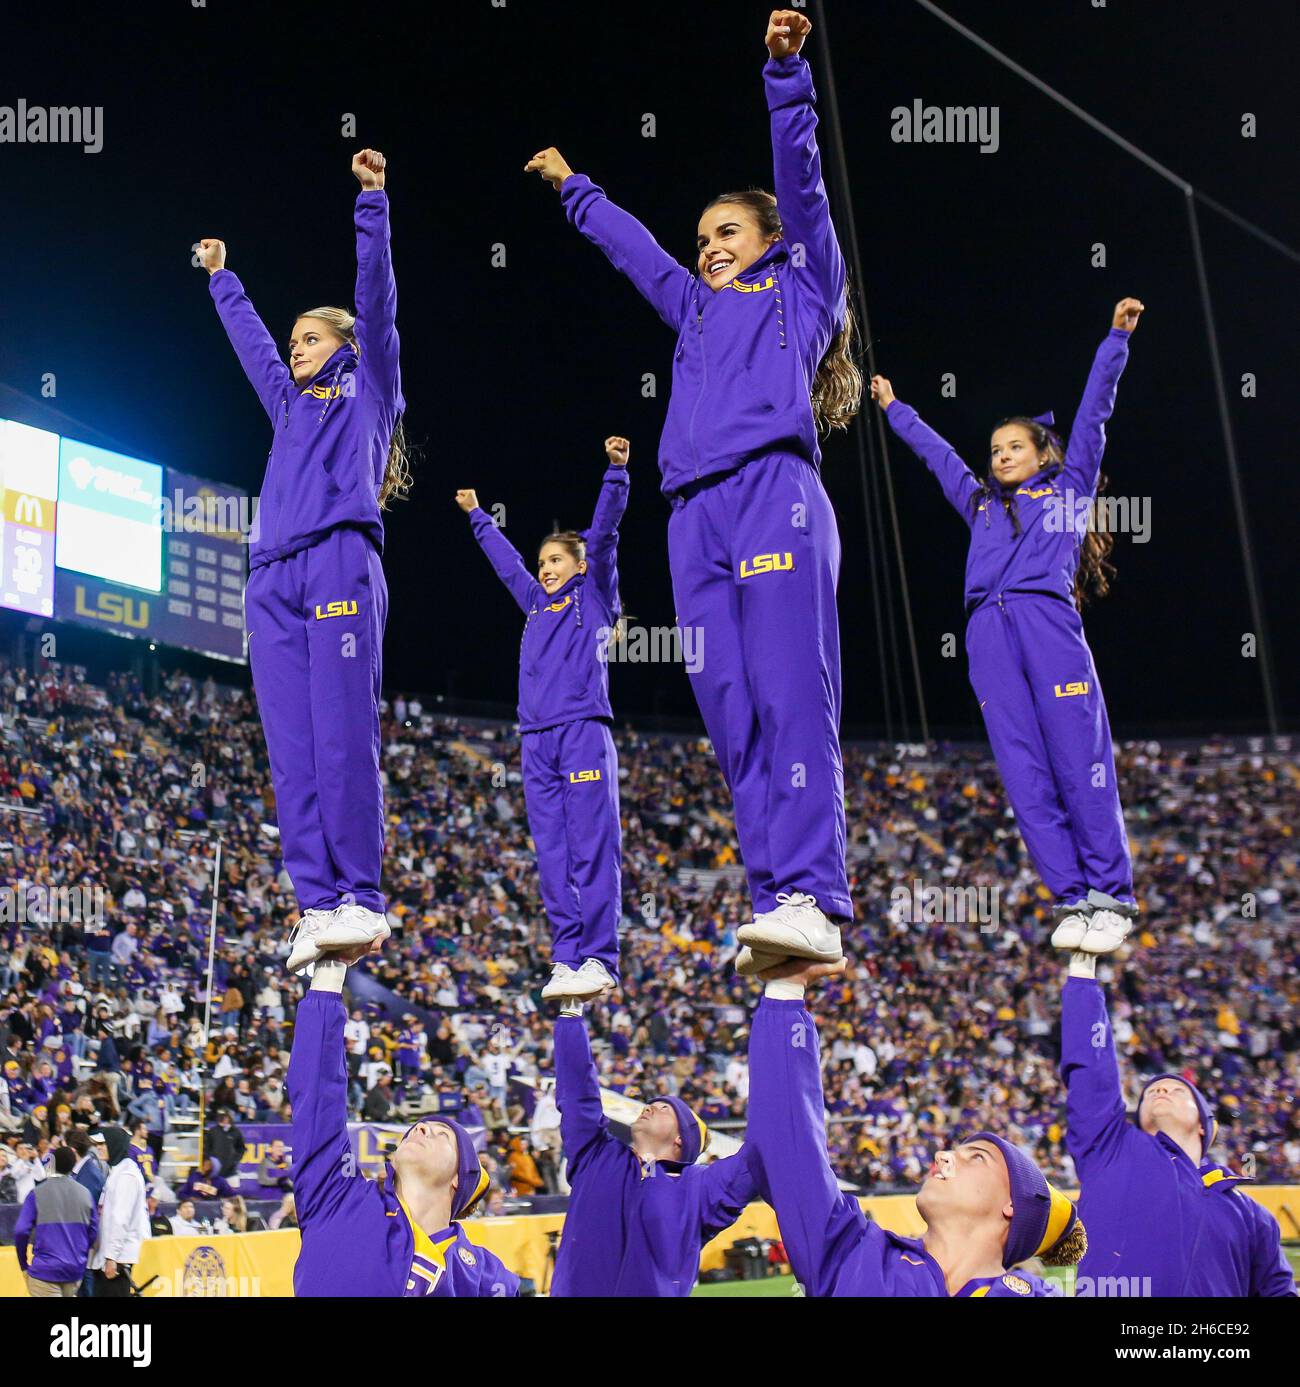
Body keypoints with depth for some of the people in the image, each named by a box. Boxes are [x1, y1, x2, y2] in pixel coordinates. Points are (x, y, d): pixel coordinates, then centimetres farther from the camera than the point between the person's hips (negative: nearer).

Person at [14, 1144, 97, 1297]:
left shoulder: (37, 1194, -5)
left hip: (45, 1271, -4)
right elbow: (93, 1231, 7)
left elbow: (21, 1231, -10)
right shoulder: (84, 1193, 5)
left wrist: (23, 1266, 2)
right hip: (76, 1272, 4)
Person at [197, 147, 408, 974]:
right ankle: (319, 905, -10)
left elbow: (377, 297, 9)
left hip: (340, 564, -6)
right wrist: (223, 280, 56)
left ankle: (362, 900, -20)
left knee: (343, 735, -16)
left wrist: (373, 204, 5)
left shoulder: (369, 388, 17)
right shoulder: (292, 406, 32)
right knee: (293, 751, -5)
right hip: (274, 580, 7)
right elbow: (250, 342, 46)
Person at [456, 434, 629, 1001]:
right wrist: (477, 517, 49)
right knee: (553, 857, 1)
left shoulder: (593, 595, 10)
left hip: (584, 734, -6)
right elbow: (504, 559, 37)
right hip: (536, 741, 6)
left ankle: (599, 961, -14)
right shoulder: (536, 606, 24)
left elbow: (604, 534, 1)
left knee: (592, 848, -10)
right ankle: (566, 960, 0)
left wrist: (615, 471, -8)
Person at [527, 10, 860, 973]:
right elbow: (628, 243, 47)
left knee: (790, 694, -18)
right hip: (696, 515, 6)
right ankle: (775, 900, -12)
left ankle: (810, 901, -29)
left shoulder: (802, 287, 21)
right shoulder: (697, 309, 34)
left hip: (775, 492, -6)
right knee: (734, 715, -6)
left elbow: (802, 179, 11)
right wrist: (573, 189, 58)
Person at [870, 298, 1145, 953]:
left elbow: (1094, 411, 20)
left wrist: (1116, 338, 17)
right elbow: (934, 450, 43)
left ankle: (1112, 898, -9)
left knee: (1080, 760, -11)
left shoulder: (1068, 486, 22)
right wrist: (894, 408, 53)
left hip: (1048, 622, -4)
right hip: (988, 634, 4)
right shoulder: (980, 502, 31)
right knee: (1025, 774, -6)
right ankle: (1071, 900, -8)